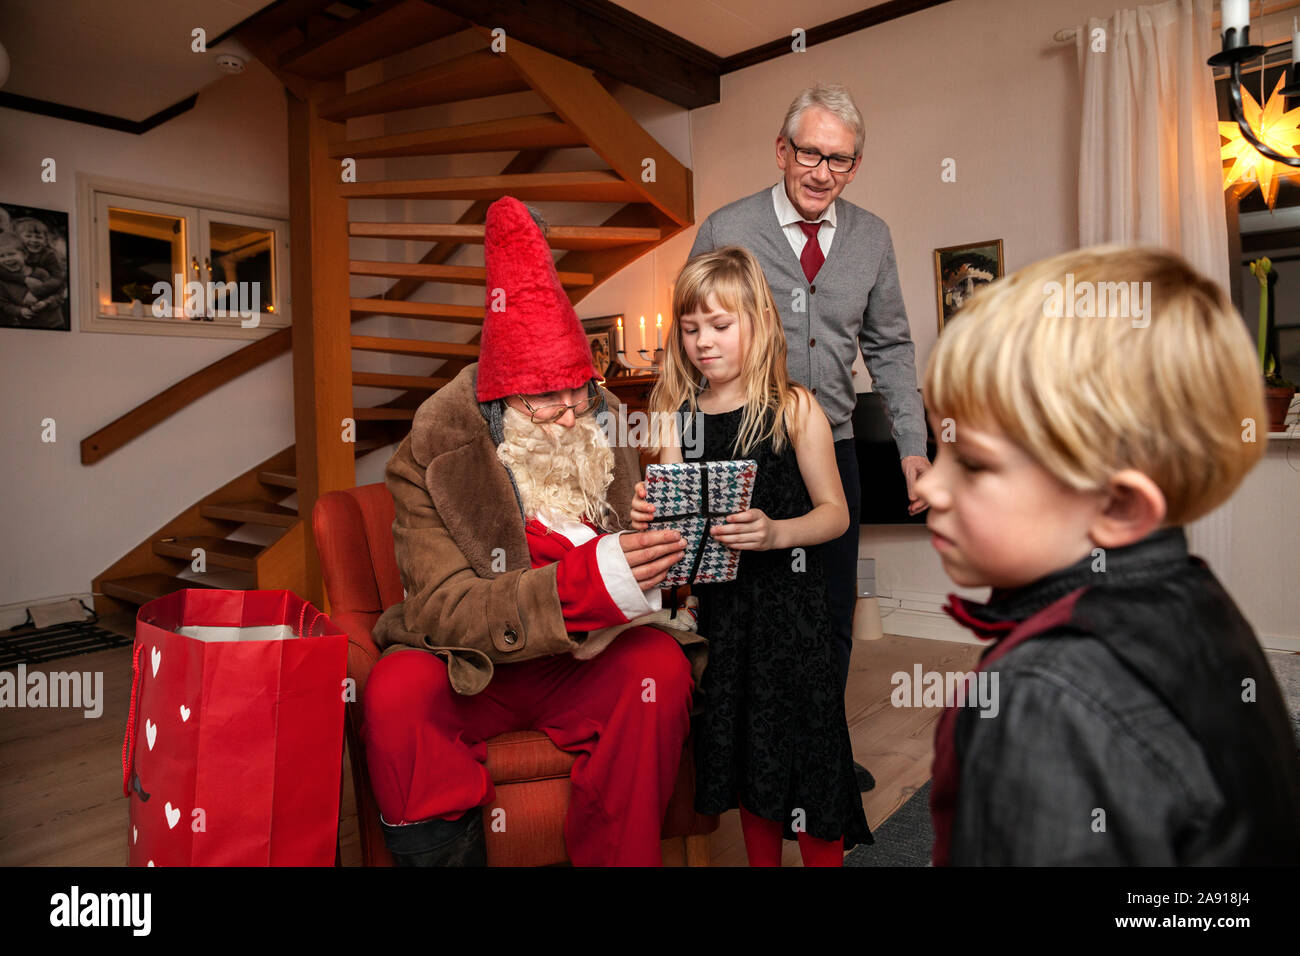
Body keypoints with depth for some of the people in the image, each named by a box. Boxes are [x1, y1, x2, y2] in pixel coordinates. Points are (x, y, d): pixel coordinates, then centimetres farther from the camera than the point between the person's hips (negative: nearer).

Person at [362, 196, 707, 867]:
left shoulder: (608, 432, 0)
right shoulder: (432, 457, -11)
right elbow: (439, 608, -21)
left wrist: (654, 553, -16)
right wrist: (587, 583, -36)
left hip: (584, 659, 2)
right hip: (470, 667, -2)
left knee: (661, 667, -26)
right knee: (392, 695, -30)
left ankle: (618, 859, -9)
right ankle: (443, 849, -8)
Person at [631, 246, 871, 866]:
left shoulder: (794, 408, -7)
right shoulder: (677, 414, 4)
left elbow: (834, 512, -6)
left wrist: (775, 533, -24)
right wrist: (649, 517, -17)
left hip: (789, 603, -4)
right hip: (718, 602, 4)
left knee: (804, 744, 2)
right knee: (743, 746, 17)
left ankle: (823, 858, 23)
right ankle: (761, 862, 36)